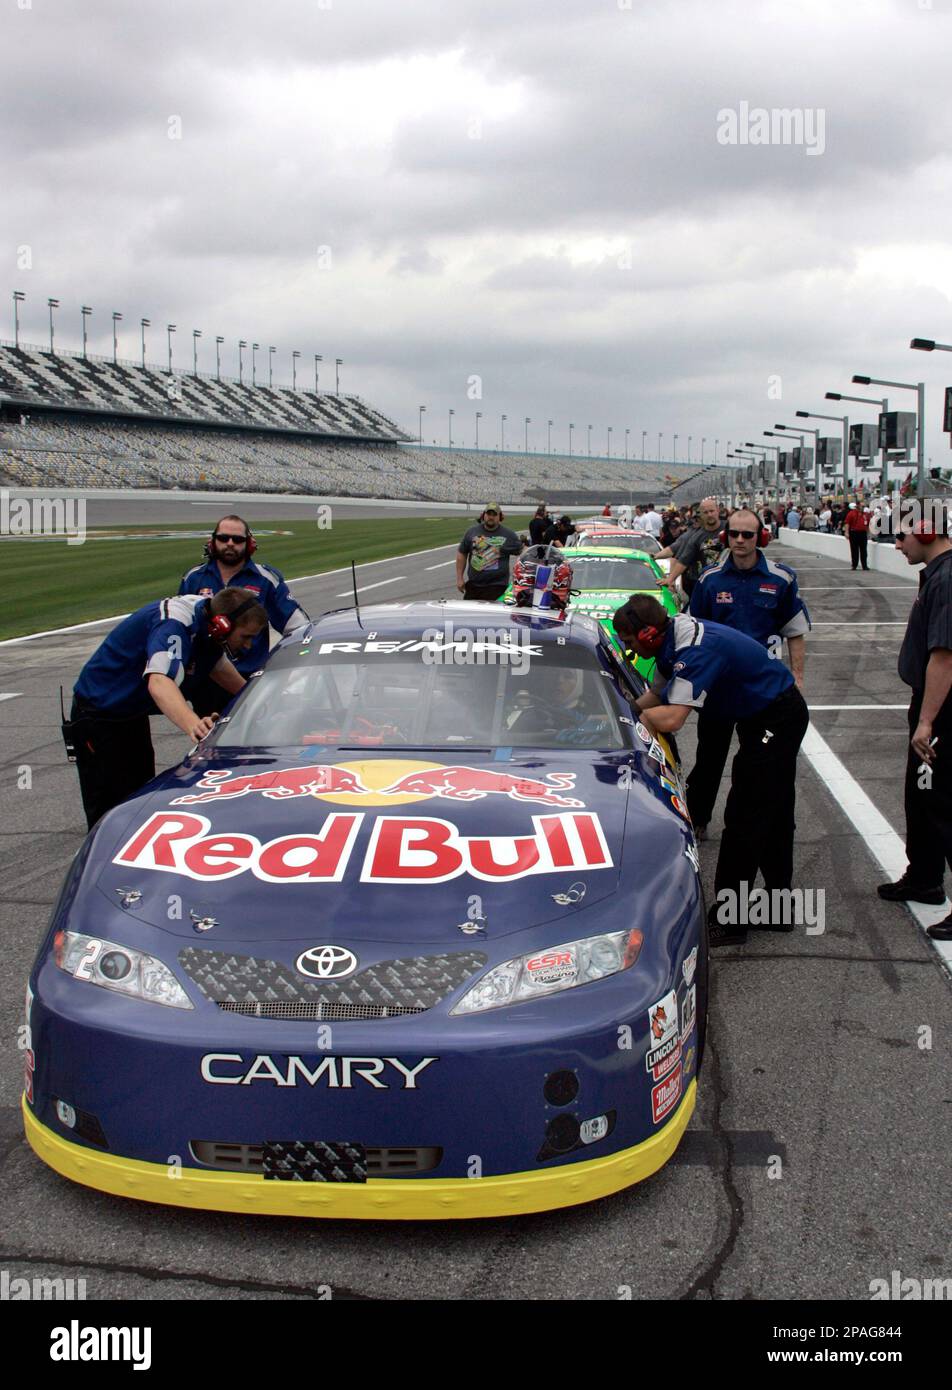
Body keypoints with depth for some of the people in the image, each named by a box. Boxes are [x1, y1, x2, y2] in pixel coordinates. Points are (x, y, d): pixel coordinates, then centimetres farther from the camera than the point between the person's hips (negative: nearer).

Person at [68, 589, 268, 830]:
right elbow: (159, 683, -50)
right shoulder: (174, 624, -32)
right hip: (98, 713, -10)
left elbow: (220, 668, 18)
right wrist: (192, 724, -65)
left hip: (133, 713, 10)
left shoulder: (204, 623, -3)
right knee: (111, 811, -9)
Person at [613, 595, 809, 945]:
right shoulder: (674, 639, 0)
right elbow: (657, 695, 12)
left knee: (744, 819, -8)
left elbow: (670, 719, -36)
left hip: (778, 718, -10)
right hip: (764, 718, 10)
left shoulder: (697, 652, -31)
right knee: (772, 817, 18)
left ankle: (727, 920, -3)